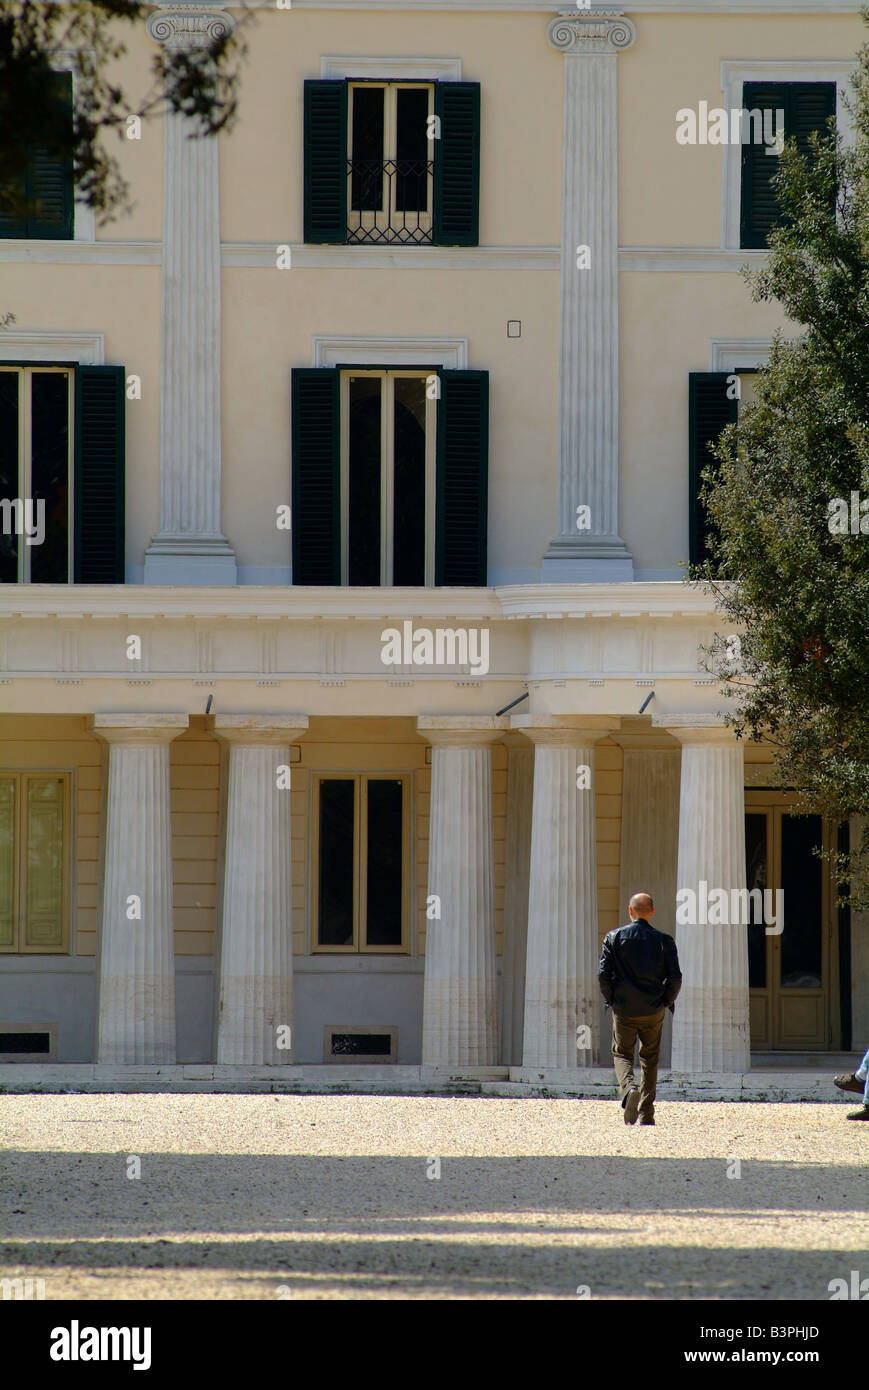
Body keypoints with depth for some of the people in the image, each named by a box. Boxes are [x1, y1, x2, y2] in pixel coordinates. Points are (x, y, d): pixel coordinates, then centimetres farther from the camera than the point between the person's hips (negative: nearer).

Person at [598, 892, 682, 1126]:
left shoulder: (614, 937, -4)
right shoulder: (663, 940, -3)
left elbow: (603, 974, -7)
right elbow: (675, 978, -5)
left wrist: (611, 999, 8)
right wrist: (667, 1000, 12)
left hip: (624, 1009, -1)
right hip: (653, 1010, 1)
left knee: (621, 1054, 9)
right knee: (650, 1058, 15)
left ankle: (629, 1087, -22)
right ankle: (646, 1113, 12)